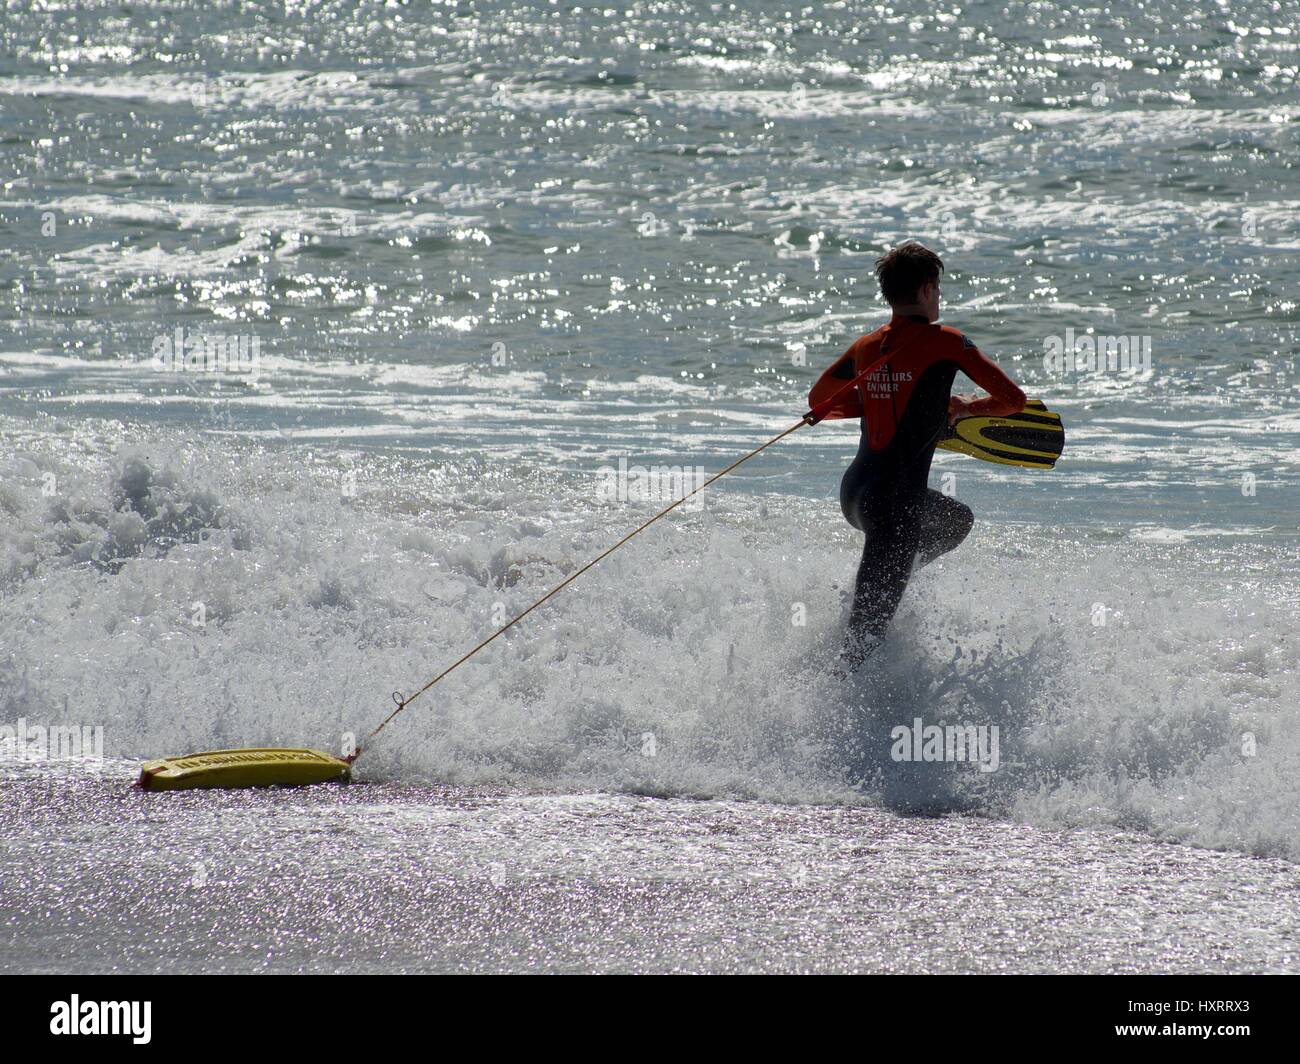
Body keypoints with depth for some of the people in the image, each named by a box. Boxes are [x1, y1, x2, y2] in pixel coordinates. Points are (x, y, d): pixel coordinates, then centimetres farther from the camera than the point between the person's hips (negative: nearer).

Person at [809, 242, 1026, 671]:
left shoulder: (866, 347, 9)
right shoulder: (945, 342, -8)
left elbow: (818, 400, 24)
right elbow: (1014, 400, -5)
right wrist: (968, 407, 14)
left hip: (855, 491, 7)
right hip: (895, 502, -7)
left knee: (957, 521, 32)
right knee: (869, 627, -7)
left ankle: (877, 585, 22)